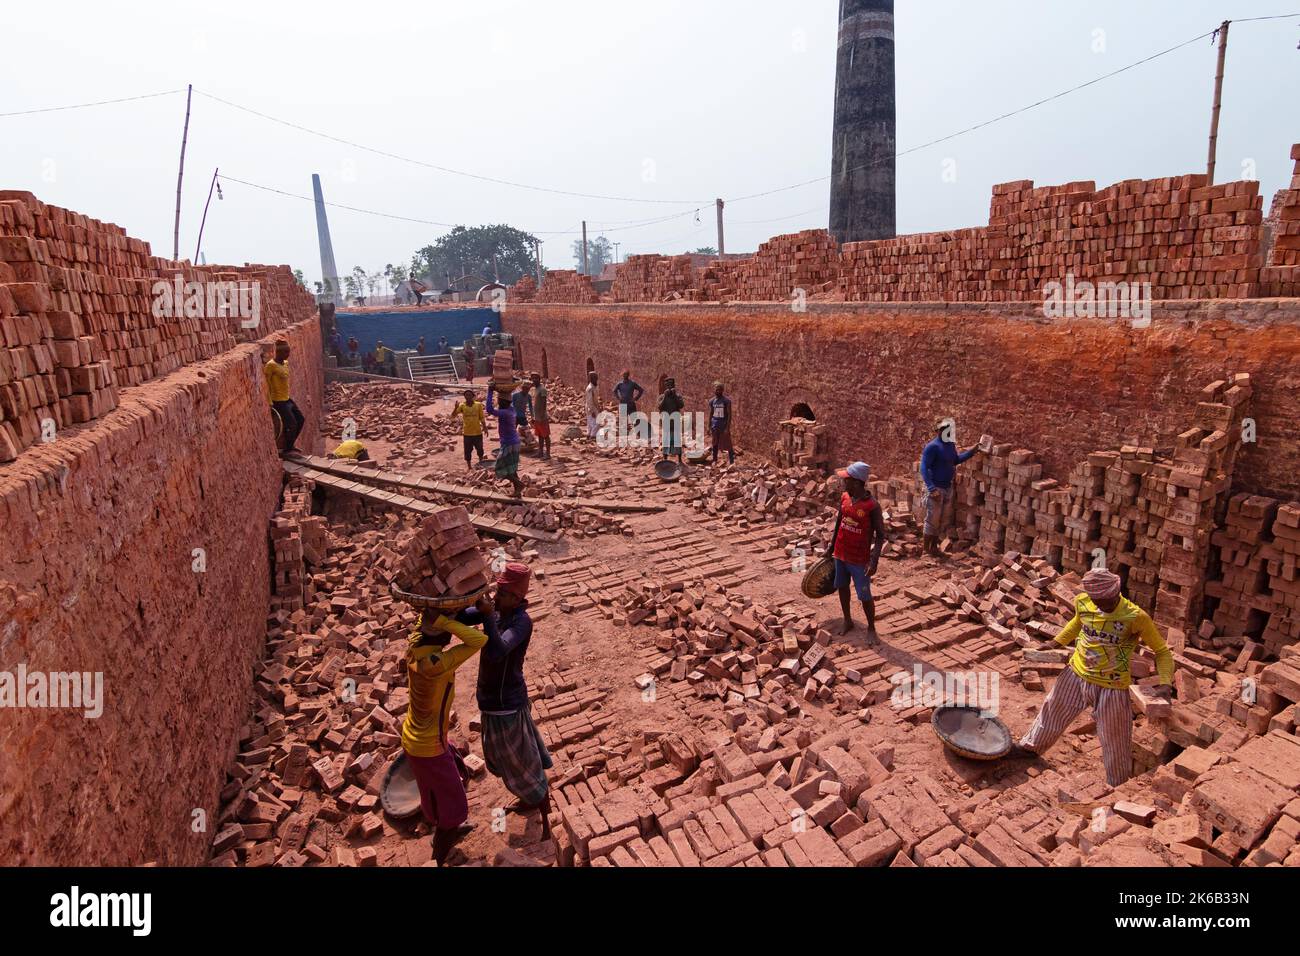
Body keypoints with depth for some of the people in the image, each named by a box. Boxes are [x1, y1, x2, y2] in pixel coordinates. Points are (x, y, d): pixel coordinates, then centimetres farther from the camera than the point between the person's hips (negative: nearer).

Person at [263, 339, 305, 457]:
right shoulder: (271, 365, -18)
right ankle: (286, 450, 7)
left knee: (301, 420, 12)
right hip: (278, 401, -9)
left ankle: (290, 445, 27)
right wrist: (269, 402, -21)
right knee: (292, 424, -9)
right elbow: (266, 383, -18)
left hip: (287, 399, 9)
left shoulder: (285, 363, 8)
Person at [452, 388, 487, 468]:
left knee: (480, 449, 17)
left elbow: (482, 418, 1)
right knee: (468, 451, 8)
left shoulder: (478, 405, -7)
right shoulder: (462, 405, -8)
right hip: (467, 433, 0)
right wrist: (456, 408, -30)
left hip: (478, 432, 1)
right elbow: (453, 416, -14)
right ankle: (469, 466, 24)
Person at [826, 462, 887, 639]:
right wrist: (832, 546, 16)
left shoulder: (872, 506, -21)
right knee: (842, 587, 18)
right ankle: (847, 621, 36)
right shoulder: (844, 497, -2)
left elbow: (880, 535, -16)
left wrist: (874, 561, -23)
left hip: (859, 559, -6)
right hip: (840, 554, 6)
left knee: (865, 596, 3)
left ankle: (871, 629, 23)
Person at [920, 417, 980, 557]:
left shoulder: (951, 445, 7)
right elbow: (924, 469, -20)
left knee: (944, 520, 15)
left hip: (948, 488, 8)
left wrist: (972, 451, 14)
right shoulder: (932, 447, -18)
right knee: (932, 520, -1)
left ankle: (934, 546, 28)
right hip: (936, 489, -8)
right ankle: (925, 549, 12)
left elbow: (956, 460, 24)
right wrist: (932, 488, -27)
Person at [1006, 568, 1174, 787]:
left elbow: (1162, 651, -13)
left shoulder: (1136, 617, -23)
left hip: (1111, 687, -4)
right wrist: (1056, 643, 12)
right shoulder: (1083, 603, -11)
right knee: (1053, 710, 23)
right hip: (1076, 675, 5)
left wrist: (1165, 683, -26)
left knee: (1114, 741, 11)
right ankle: (1031, 747, 46)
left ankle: (1119, 787, 33)